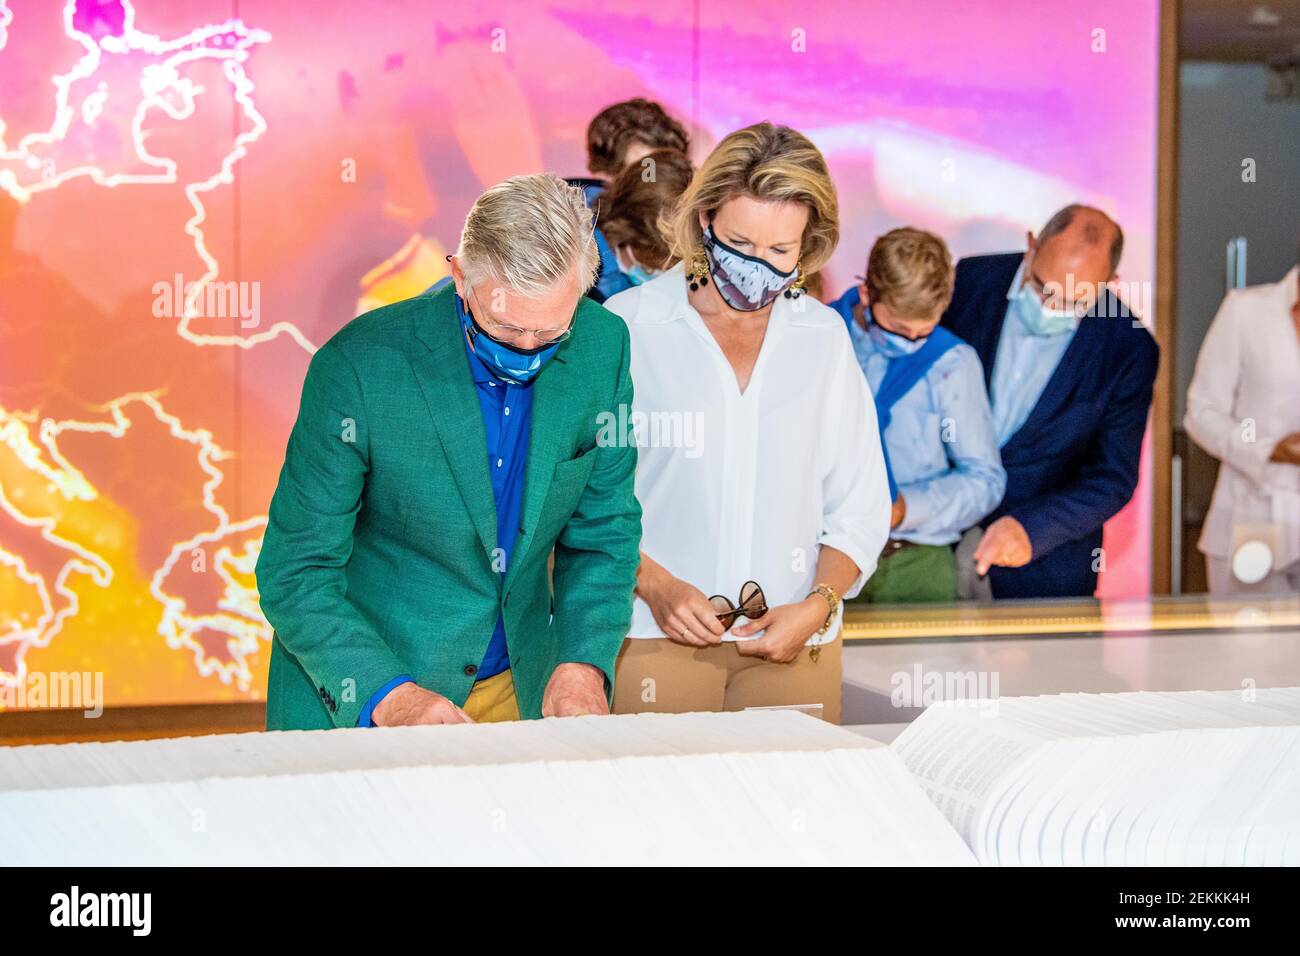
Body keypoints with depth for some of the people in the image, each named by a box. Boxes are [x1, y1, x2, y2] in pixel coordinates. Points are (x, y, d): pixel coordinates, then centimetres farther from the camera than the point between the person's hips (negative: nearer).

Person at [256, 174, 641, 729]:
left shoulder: (601, 346, -10)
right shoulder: (358, 367, -22)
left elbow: (603, 529, 2)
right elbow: (295, 577, -17)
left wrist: (583, 663, -13)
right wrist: (388, 696, -30)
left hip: (518, 693, 3)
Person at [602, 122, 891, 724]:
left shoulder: (824, 337, 11)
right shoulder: (627, 325, 0)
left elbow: (861, 507, 11)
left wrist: (818, 606, -5)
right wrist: (656, 584, -14)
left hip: (794, 644, 3)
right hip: (657, 636, -3)